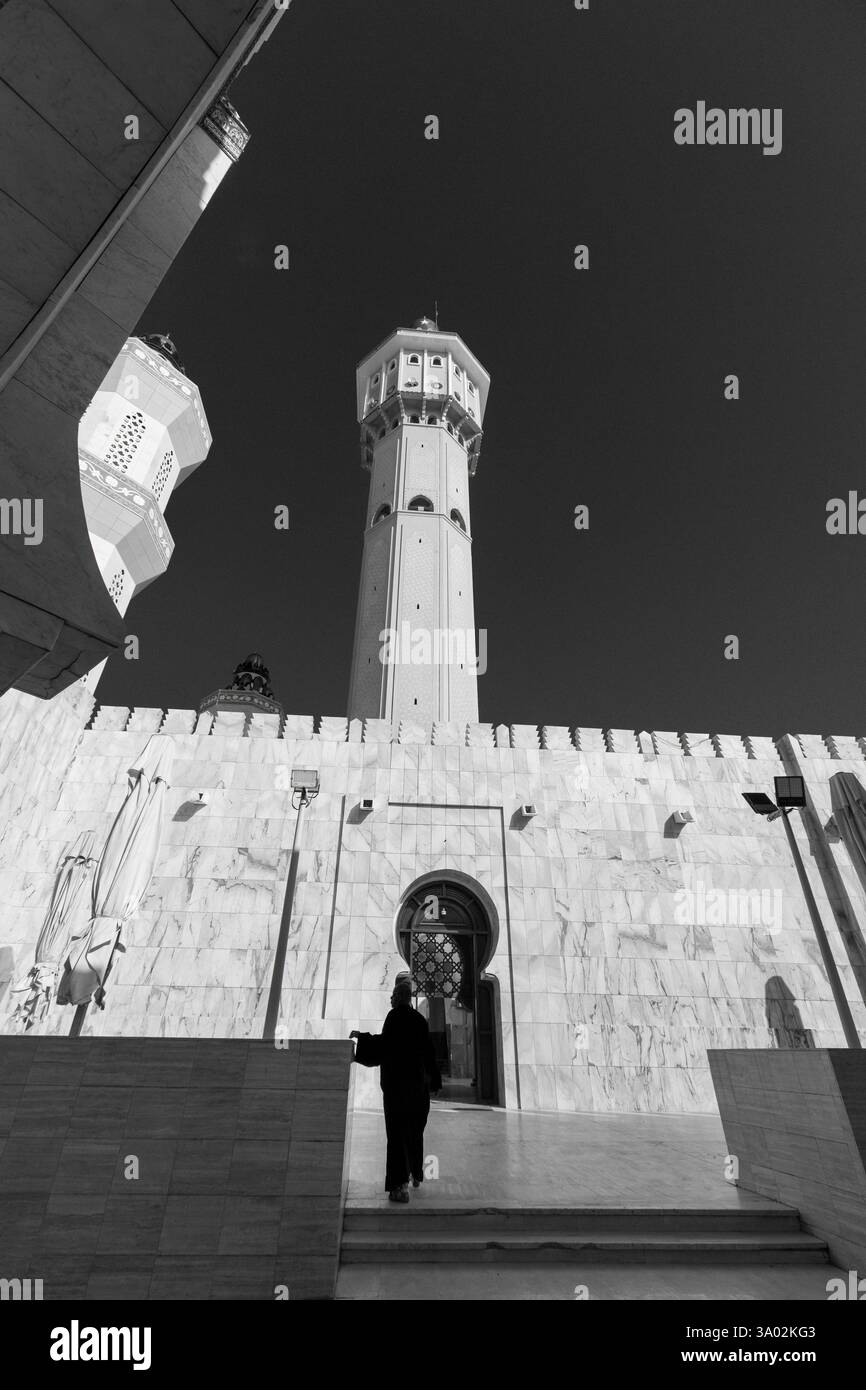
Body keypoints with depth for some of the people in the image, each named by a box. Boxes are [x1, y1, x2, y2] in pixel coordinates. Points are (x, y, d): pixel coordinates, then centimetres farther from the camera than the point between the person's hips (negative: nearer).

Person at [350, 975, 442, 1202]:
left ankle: (400, 1185, -7)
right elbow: (429, 1052, 8)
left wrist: (362, 1036, -11)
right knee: (415, 1130, 22)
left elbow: (385, 1044, -22)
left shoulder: (396, 1016, -12)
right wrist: (434, 1081, 14)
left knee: (398, 1132, -2)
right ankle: (416, 1174, 36)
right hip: (419, 1083, 6)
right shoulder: (420, 1019, 5)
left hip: (397, 1083, -6)